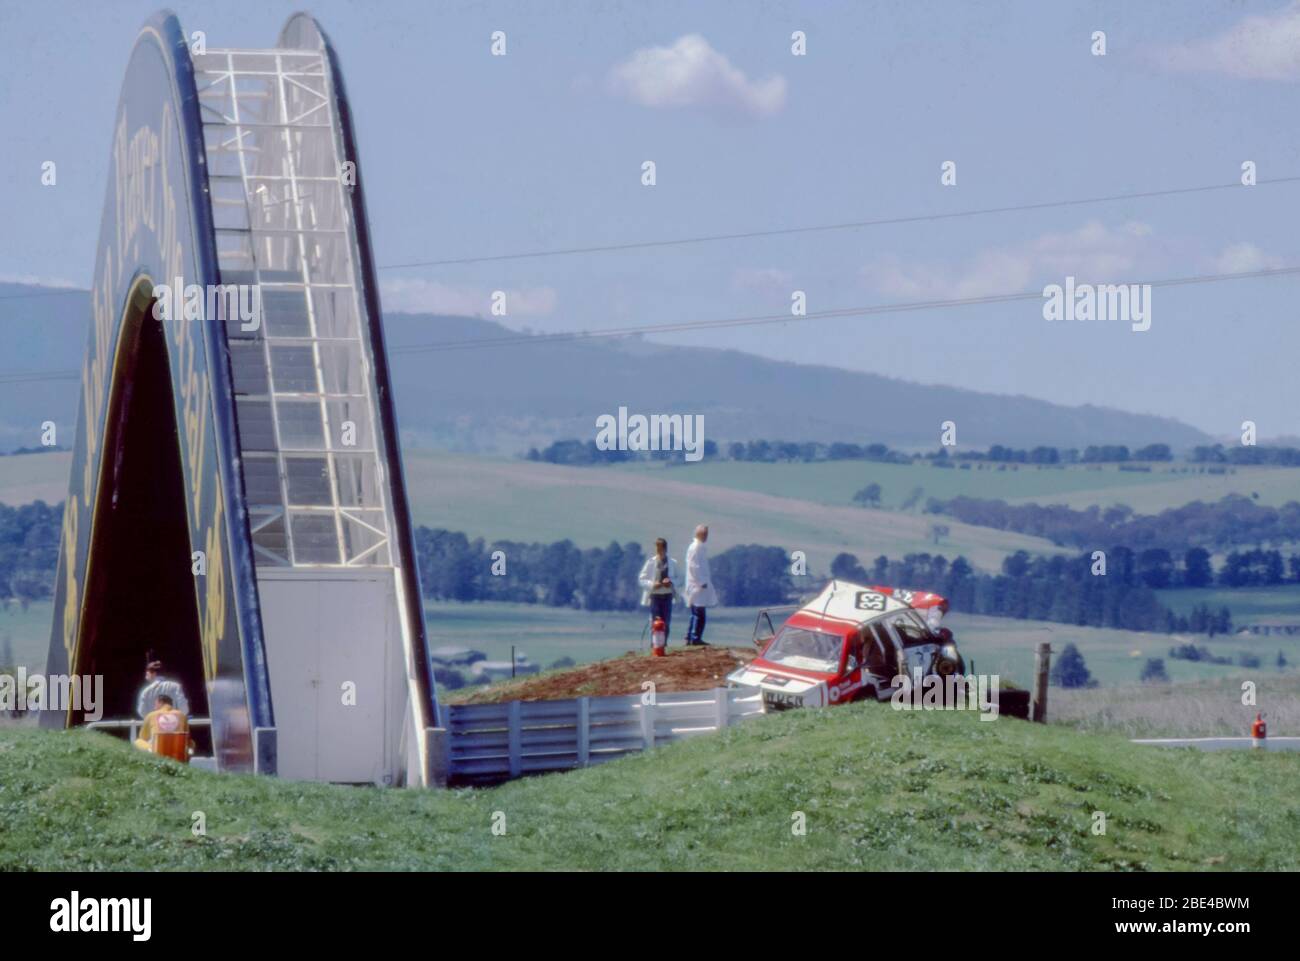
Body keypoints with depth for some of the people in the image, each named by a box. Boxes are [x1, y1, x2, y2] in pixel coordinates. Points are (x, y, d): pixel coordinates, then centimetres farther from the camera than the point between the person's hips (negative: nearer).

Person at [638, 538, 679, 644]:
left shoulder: (672, 563, -2)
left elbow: (675, 578, 10)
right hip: (655, 595, -2)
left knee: (666, 623, 4)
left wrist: (671, 582, -12)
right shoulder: (650, 562, -6)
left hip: (667, 595, 2)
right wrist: (652, 584, -18)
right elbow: (642, 579, -2)